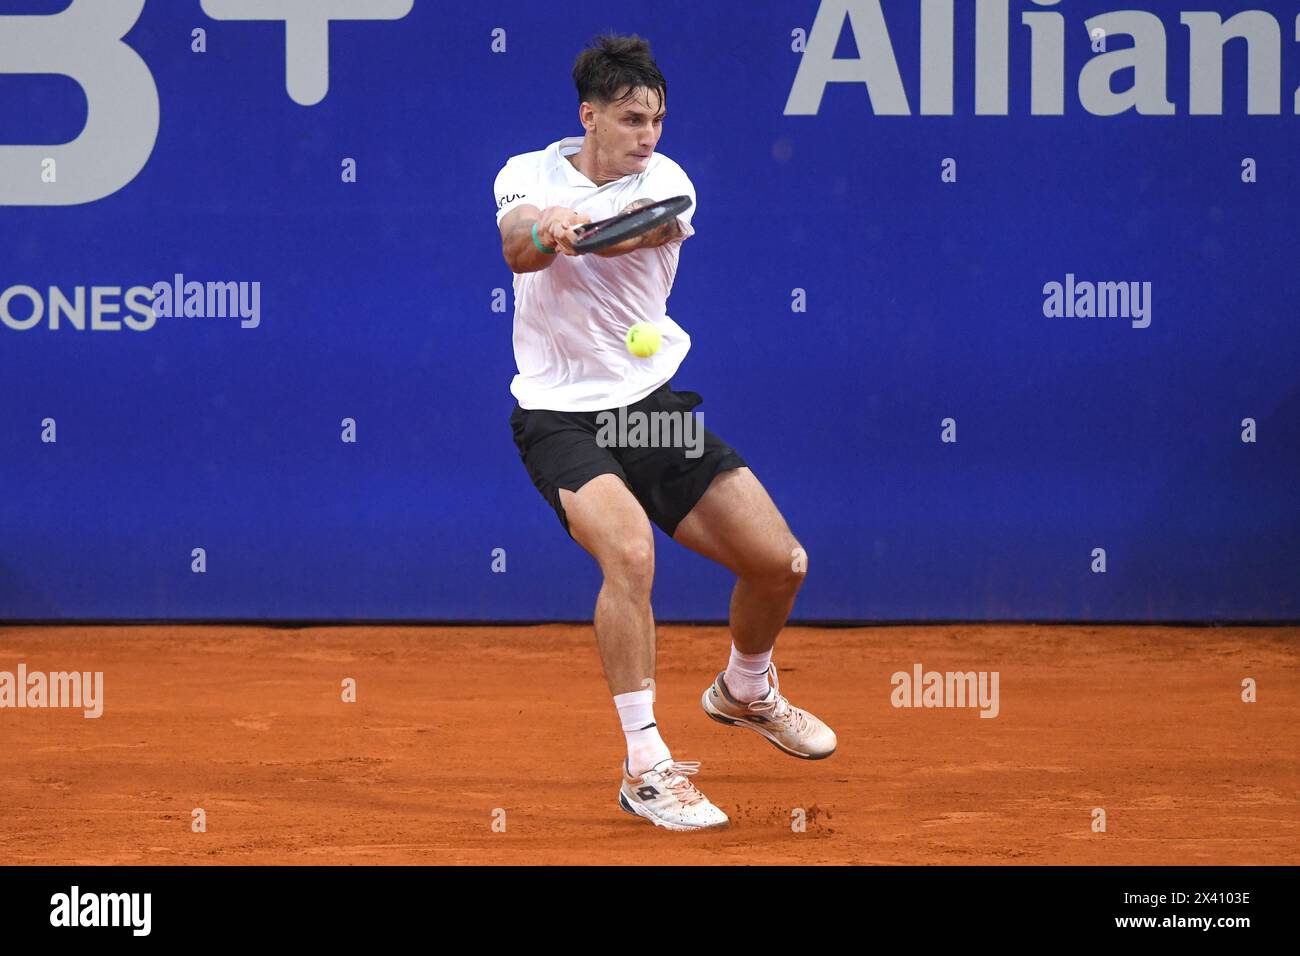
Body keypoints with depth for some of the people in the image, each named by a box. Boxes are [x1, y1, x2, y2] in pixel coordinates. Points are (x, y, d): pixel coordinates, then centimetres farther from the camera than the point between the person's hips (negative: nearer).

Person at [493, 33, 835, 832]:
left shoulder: (666, 183, -3)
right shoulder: (529, 175, -3)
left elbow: (645, 230, -27)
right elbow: (519, 247, -26)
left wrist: (575, 228, -49)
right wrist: (543, 225, -50)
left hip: (655, 405, 4)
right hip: (562, 415, -3)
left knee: (779, 563, 2)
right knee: (629, 548, -30)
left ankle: (747, 689, 36)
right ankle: (647, 767, -22)